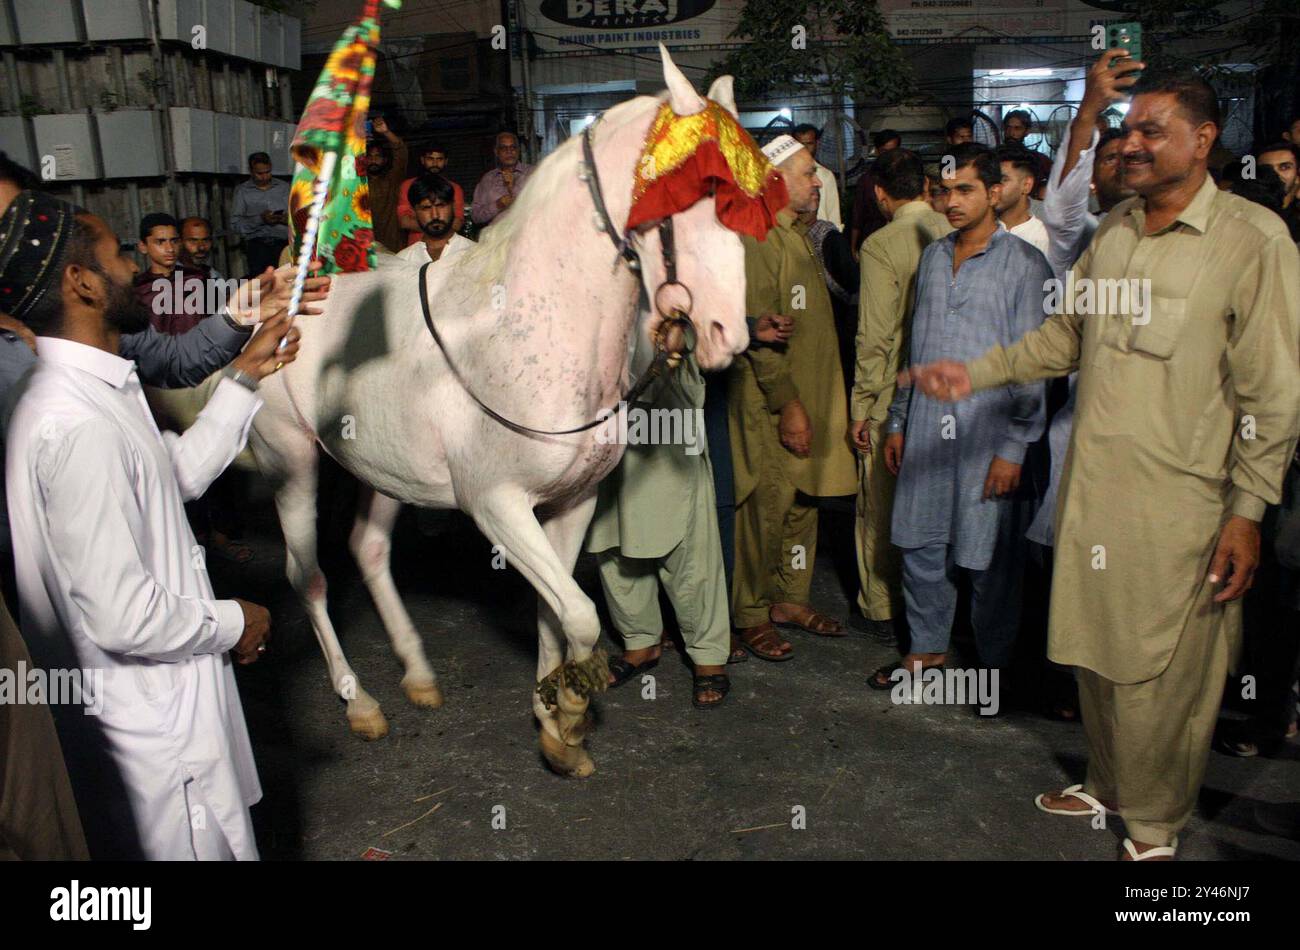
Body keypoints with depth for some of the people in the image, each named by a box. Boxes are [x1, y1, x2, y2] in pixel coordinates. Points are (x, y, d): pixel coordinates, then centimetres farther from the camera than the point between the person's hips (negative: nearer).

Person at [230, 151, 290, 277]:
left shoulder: (285, 187, 18)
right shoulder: (242, 190, 14)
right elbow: (235, 223, 3)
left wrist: (289, 219, -10)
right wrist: (260, 219, -12)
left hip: (284, 240, 1)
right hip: (257, 242, -1)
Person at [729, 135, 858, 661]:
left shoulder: (796, 235, 17)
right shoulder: (758, 238, -14)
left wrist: (813, 402, 18)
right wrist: (787, 404, -21)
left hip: (810, 395, 9)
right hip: (771, 404, -9)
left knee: (803, 500, 15)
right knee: (765, 506, -2)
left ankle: (790, 598, 29)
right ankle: (750, 616, 12)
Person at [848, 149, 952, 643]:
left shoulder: (881, 245, -15)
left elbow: (875, 335, -17)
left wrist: (861, 405, -9)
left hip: (893, 395, -5)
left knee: (881, 507, 9)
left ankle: (882, 610, 20)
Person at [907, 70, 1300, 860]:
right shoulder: (1113, 231, 10)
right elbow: (1064, 338, 18)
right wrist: (977, 373, 7)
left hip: (1178, 505, -5)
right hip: (1092, 489, 6)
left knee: (1164, 671, 5)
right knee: (1096, 651, 16)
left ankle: (1157, 824, 27)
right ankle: (1108, 786, 38)